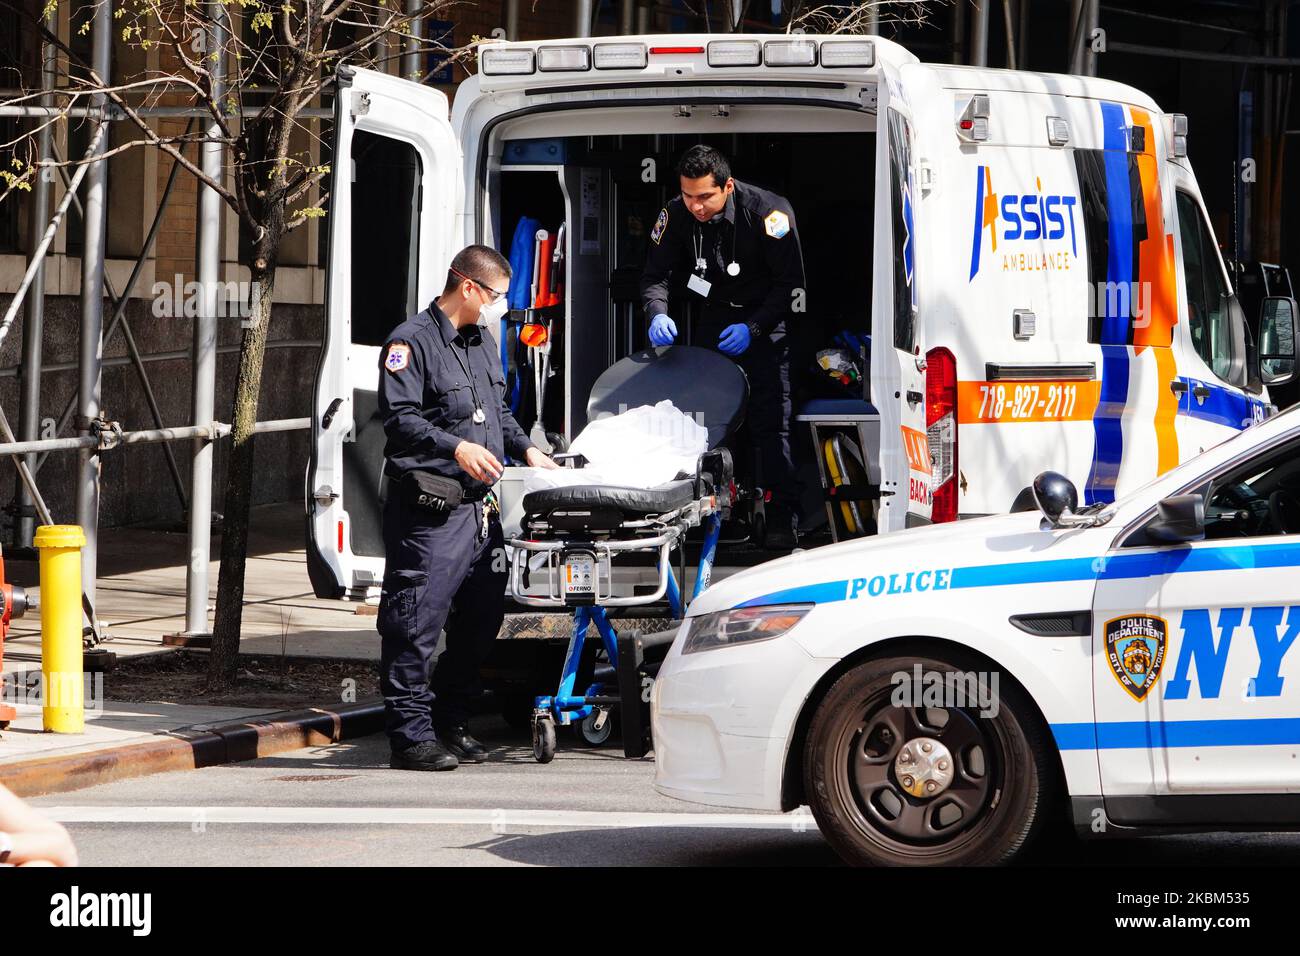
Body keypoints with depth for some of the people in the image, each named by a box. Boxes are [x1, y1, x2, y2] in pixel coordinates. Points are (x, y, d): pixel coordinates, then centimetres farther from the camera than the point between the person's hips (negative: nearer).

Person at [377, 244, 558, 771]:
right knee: (417, 620, -8)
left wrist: (526, 449, 17)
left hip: (480, 506, 9)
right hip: (429, 508, -9)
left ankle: (449, 723, 22)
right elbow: (399, 417, -16)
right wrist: (456, 447, -26)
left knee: (481, 617, 11)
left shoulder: (483, 343, 22)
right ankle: (410, 734, -6)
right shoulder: (412, 341, -7)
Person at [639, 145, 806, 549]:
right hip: (713, 317, 4)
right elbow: (655, 273, -4)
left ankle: (782, 520, -15)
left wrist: (753, 328, -27)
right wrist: (657, 313, -25)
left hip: (764, 322, -4)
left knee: (770, 422, -13)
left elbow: (789, 283, -18)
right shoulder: (676, 214, -12)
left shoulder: (769, 212, -24)